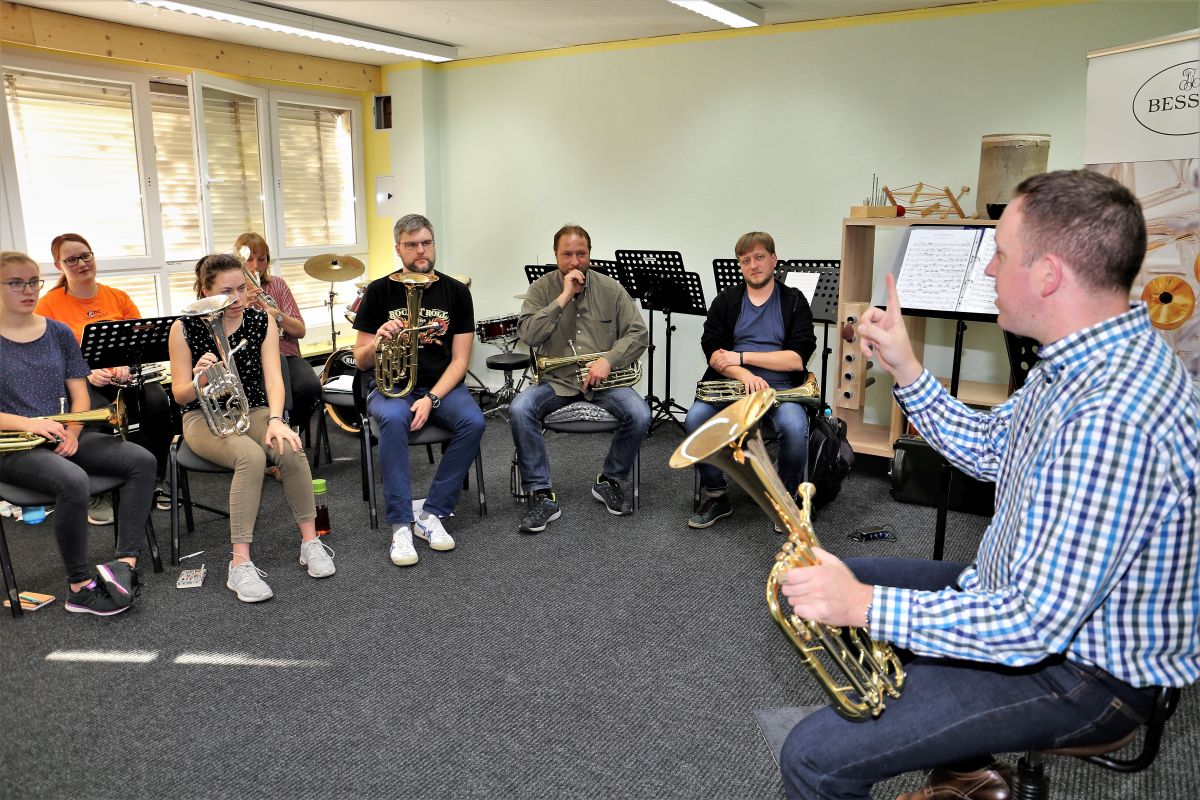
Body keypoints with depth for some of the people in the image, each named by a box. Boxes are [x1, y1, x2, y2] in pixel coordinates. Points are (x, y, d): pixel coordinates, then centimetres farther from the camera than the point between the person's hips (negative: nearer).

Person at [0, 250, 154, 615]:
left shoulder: (59, 333, 11)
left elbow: (80, 395, 9)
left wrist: (72, 433, -9)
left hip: (63, 437, 5)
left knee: (142, 460, -17)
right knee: (73, 480, -35)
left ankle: (125, 562, -18)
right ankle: (80, 587, -20)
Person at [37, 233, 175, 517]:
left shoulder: (118, 297, 11)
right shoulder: (49, 304, 3)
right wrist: (86, 373, -19)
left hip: (125, 375, 3)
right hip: (79, 381, -2)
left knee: (158, 403, -29)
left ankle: (155, 480, -11)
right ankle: (97, 494, -17)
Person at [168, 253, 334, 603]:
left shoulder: (262, 321, -1)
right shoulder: (185, 328, -8)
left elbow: (273, 377, -10)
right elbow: (181, 395, -5)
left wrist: (276, 419, -28)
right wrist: (200, 379, -28)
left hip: (253, 411, 3)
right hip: (205, 418, -2)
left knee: (290, 450, -30)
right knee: (251, 456, -35)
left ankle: (310, 541, -14)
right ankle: (240, 564, -32)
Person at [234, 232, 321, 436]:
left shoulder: (277, 284, 12)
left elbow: (301, 331, 5)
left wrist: (274, 313, -14)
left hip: (285, 356, 2)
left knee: (310, 387, -29)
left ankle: (290, 429, -1)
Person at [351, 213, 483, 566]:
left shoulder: (456, 292, 3)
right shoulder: (380, 291, 1)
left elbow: (459, 359, -1)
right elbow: (360, 361, 3)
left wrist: (431, 398, -17)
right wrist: (378, 341, -20)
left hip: (441, 386, 1)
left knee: (473, 421, -30)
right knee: (393, 420, -35)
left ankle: (431, 514, -18)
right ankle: (401, 524, -28)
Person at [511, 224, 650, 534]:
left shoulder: (611, 289, 4)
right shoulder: (542, 288, 2)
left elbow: (637, 334, 2)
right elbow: (527, 334, -13)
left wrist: (609, 360, -15)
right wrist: (563, 298, -17)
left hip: (603, 379, 1)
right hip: (556, 380, 0)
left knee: (640, 416, -25)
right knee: (519, 410, -28)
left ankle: (609, 481, 2)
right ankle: (542, 495, -17)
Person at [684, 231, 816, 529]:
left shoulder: (794, 301, 7)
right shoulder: (726, 300, 13)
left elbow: (798, 358, -5)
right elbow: (713, 352, 0)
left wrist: (742, 356, -8)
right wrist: (745, 375, -18)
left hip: (780, 387, -1)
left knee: (794, 427, -33)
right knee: (695, 419, -27)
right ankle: (715, 496, -5)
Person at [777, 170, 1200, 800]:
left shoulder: (1113, 419, -35)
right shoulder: (1079, 359, -1)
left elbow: (1033, 625, -33)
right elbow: (988, 449, 13)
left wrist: (865, 605, -27)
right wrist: (904, 370, 3)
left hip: (1085, 675, -10)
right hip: (1035, 597, 10)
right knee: (838, 587, 18)